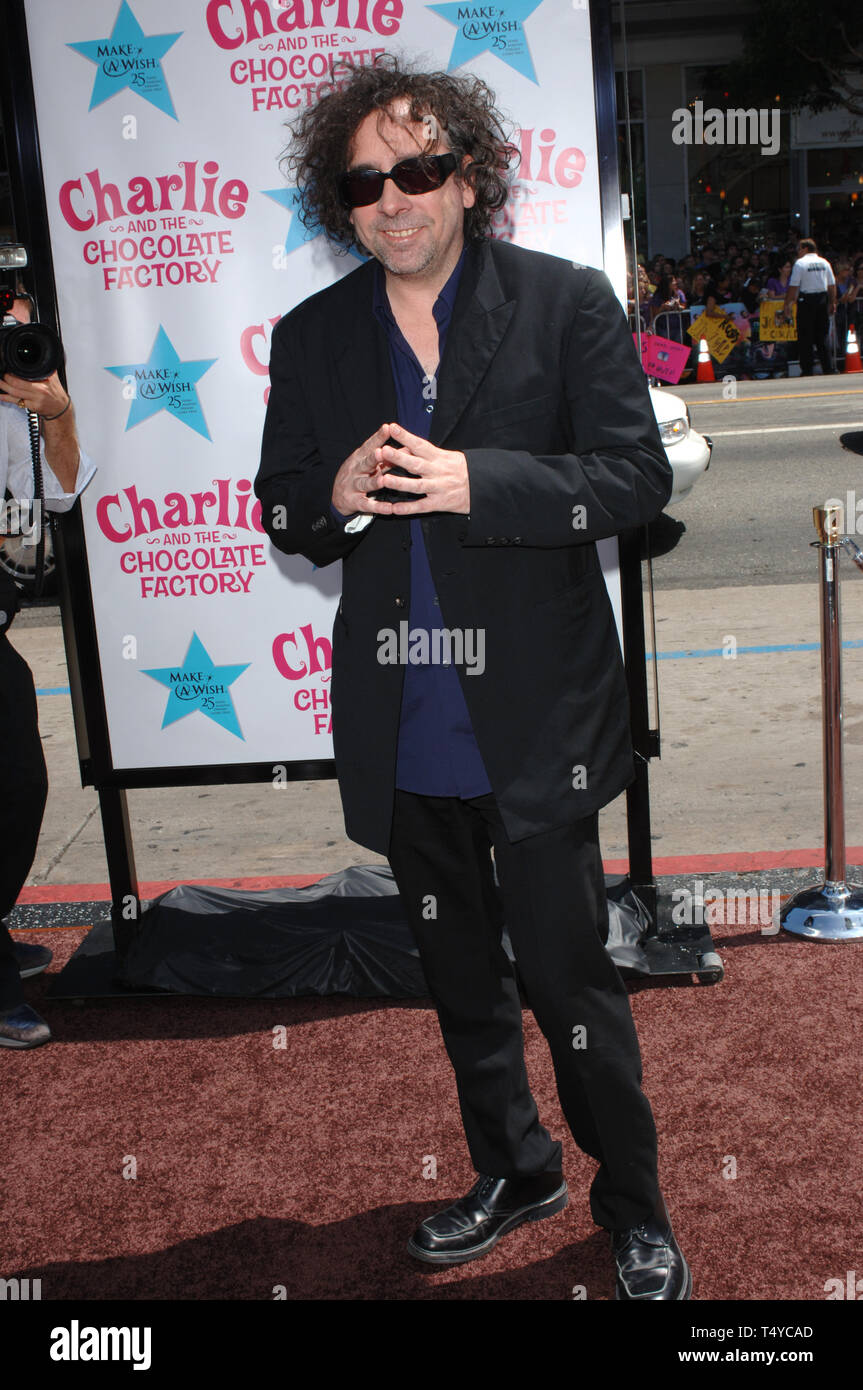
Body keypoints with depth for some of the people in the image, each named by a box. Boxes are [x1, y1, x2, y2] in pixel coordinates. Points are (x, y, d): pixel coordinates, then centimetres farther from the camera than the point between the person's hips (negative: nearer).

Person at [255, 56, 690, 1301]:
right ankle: (515, 1170, 41)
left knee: (568, 973, 2)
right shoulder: (311, 337, 6)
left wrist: (474, 483, -22)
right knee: (459, 970, 19)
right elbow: (281, 510, 11)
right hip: (400, 727, 5)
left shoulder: (568, 302, -4)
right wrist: (336, 497, -12)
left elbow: (636, 476, -10)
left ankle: (633, 1205, 27)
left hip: (533, 719, -4)